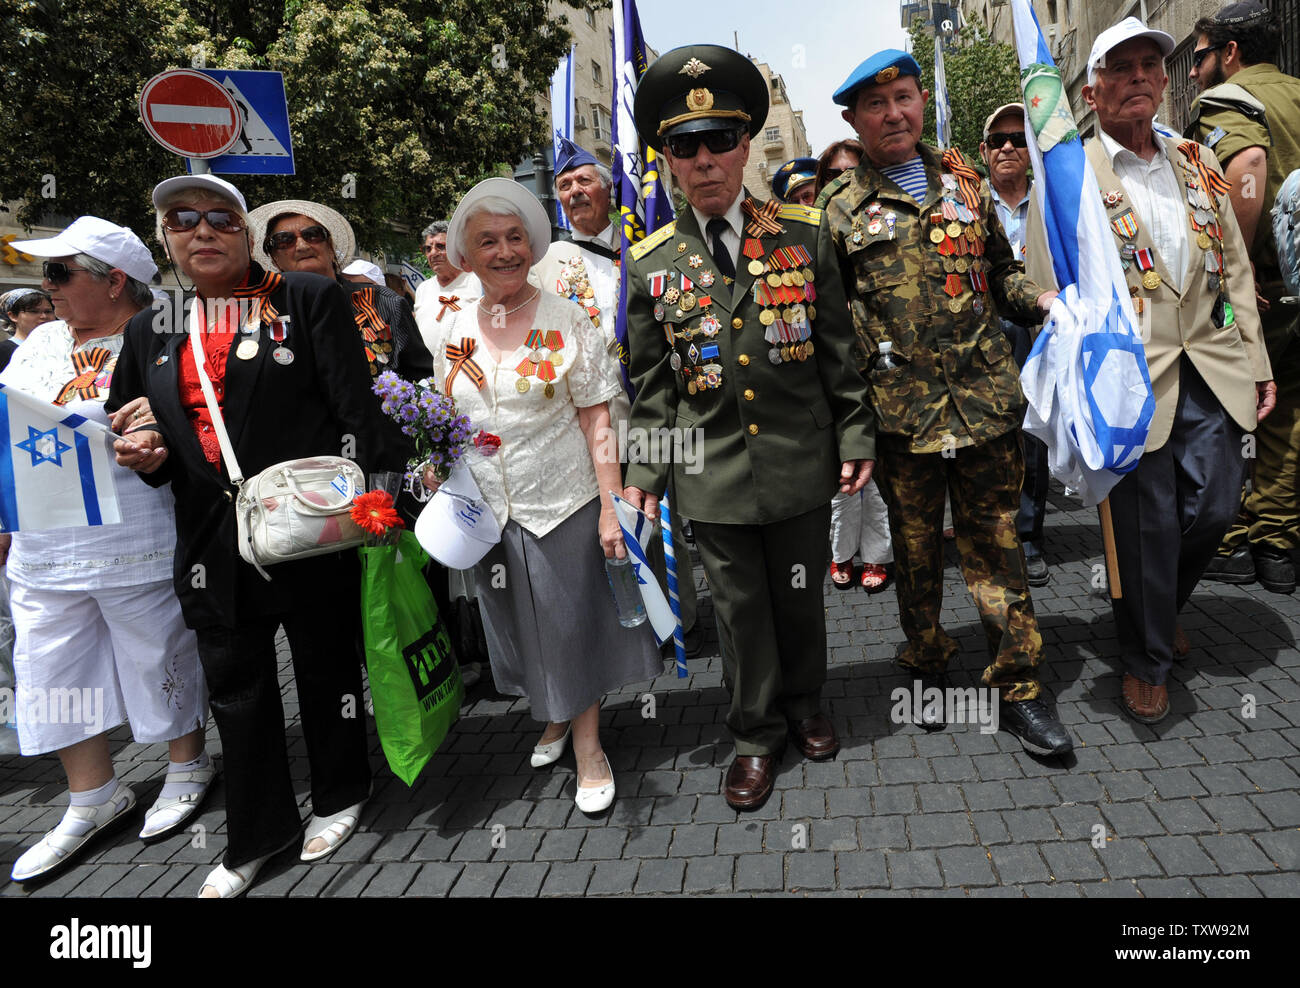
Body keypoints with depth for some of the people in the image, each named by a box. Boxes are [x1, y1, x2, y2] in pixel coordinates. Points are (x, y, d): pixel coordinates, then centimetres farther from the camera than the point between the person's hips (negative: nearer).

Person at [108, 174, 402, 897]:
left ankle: (339, 797, 35)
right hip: (213, 539, 5)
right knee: (236, 686, 13)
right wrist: (144, 457, -2)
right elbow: (129, 435, 21)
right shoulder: (150, 332, 12)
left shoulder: (312, 301, -3)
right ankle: (256, 835, 31)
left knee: (327, 668, 12)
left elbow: (358, 412, -9)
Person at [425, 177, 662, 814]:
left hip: (564, 502, -4)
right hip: (487, 509, 4)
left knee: (574, 624, 6)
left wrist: (610, 505, -15)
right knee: (521, 626, 18)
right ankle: (552, 719, 42)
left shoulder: (568, 321, -7)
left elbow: (597, 420, -10)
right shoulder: (453, 333, 4)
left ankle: (588, 747, 25)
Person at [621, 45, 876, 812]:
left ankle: (805, 706, 40)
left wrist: (856, 436, 1)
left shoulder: (803, 235, 1)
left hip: (800, 461, 1)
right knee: (741, 609, 10)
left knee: (801, 597, 15)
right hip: (712, 474, 0)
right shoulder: (652, 264, 1)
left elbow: (838, 349, 4)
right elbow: (652, 383, 5)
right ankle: (757, 735, 30)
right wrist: (647, 471, 3)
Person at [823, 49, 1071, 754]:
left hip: (985, 398, 2)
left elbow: (1001, 270, 21)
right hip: (900, 406, -2)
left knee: (996, 543, 6)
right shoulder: (840, 206, 3)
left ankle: (1018, 689, 18)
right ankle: (929, 669, 32)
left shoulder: (965, 183, 12)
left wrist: (1039, 299, 0)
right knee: (916, 548, 11)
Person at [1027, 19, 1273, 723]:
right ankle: (1146, 662, 23)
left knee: (1214, 508, 8)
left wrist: (1255, 362, 10)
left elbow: (1234, 267, 15)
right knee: (1148, 524, 2)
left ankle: (1161, 608, 38)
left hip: (1211, 371, 5)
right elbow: (1050, 297, -6)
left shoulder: (1199, 162, 13)